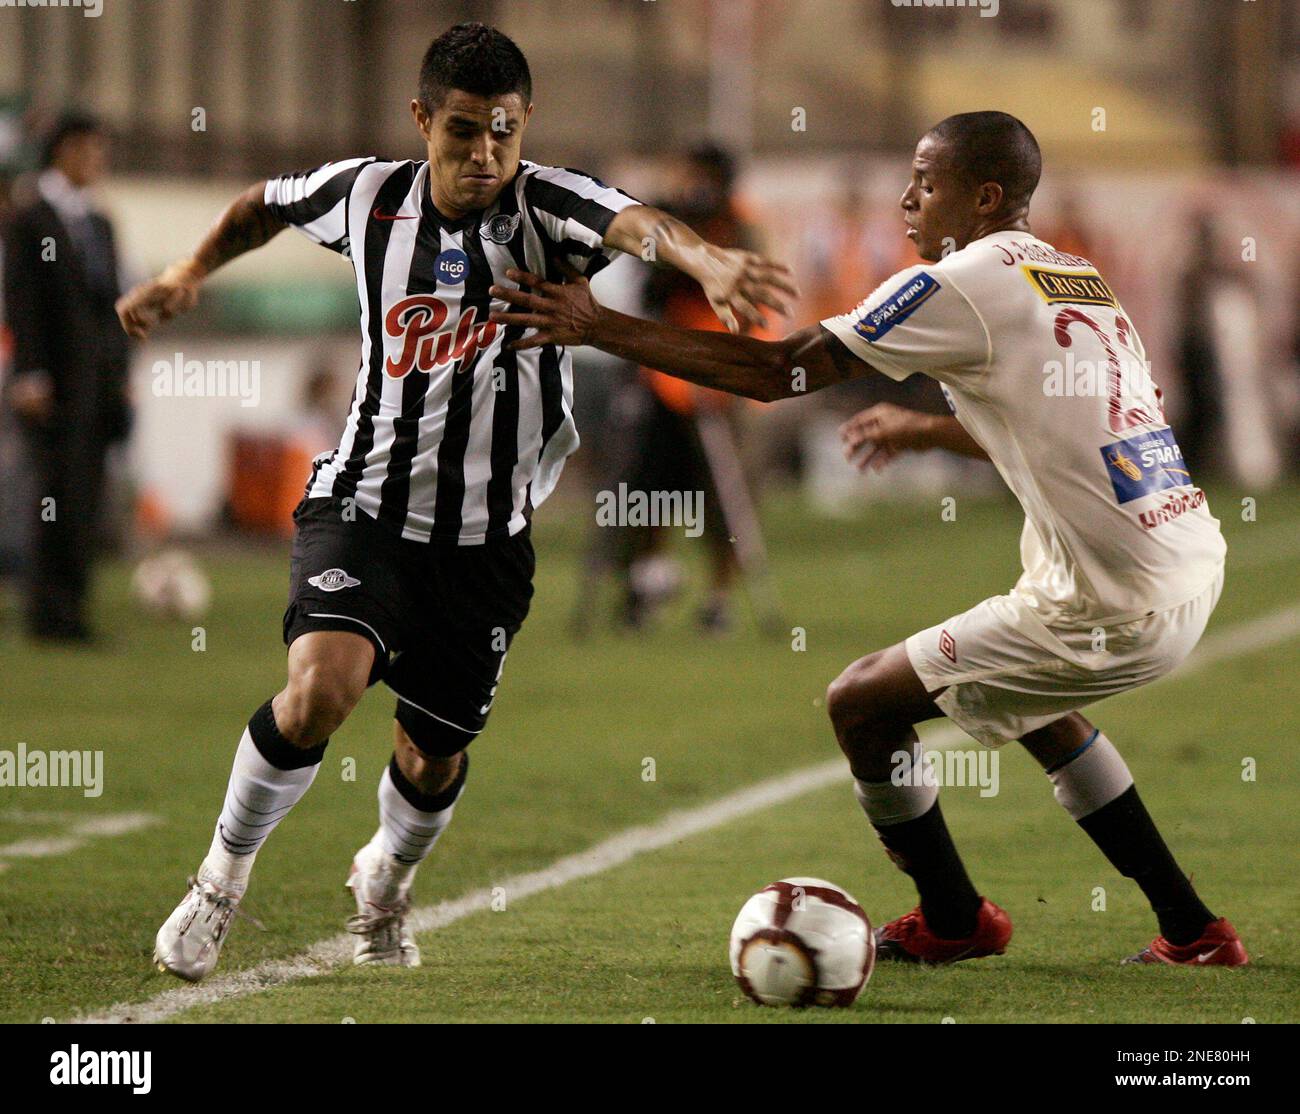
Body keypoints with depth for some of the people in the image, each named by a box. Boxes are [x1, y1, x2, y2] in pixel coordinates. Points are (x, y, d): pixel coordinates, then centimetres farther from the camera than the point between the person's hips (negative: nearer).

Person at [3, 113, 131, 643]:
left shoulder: (99, 225, 19)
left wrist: (120, 375, 15)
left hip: (97, 381, 7)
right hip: (54, 381, -7)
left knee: (85, 500, 3)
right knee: (58, 496, -11)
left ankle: (71, 610, 5)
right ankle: (47, 612, -10)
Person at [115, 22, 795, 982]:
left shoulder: (546, 207, -13)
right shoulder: (369, 194, -4)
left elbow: (632, 222, -37)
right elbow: (268, 204, 20)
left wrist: (707, 261, -57)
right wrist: (188, 276, 11)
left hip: (487, 540, 0)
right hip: (364, 505, 0)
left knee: (433, 759, 9)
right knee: (324, 686, -26)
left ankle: (384, 884, 46)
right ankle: (221, 881, -2)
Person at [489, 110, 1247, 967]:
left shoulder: (961, 286, -9)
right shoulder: (1079, 278, 17)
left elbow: (777, 372, -10)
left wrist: (598, 328, -6)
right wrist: (924, 431, 45)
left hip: (1112, 608, -9)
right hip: (1197, 567, 9)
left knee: (861, 703, 4)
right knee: (1025, 693, 35)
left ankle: (953, 921, 24)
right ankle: (1190, 929, 33)